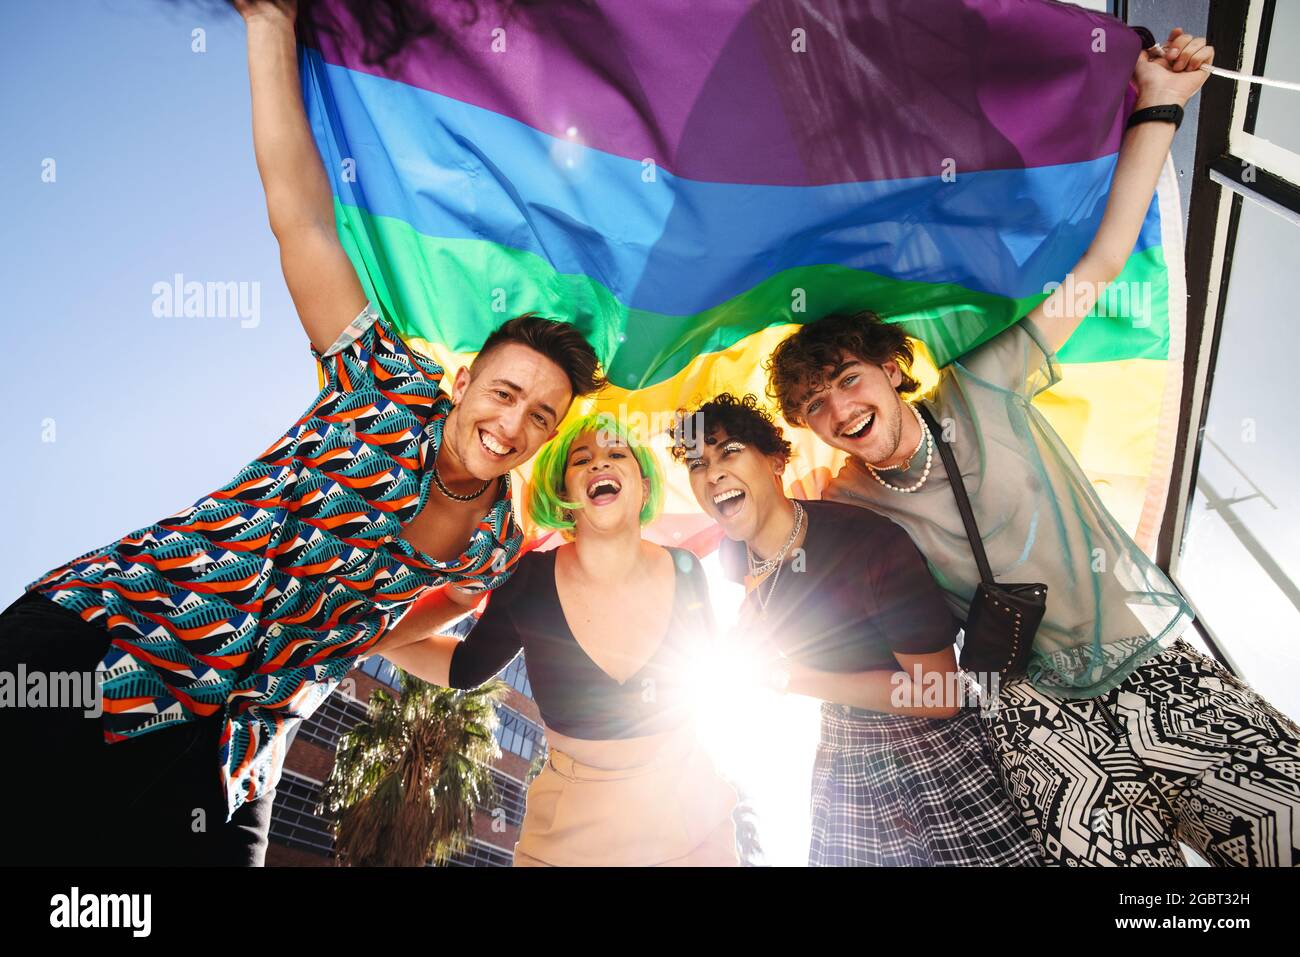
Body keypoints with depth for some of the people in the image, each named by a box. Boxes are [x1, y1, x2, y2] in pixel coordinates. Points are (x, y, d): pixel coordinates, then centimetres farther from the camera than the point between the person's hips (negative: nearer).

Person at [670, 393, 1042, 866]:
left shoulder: (870, 542, -26)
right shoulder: (737, 557, -5)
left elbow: (940, 696, -24)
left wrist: (789, 676, -22)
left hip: (934, 753, -5)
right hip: (840, 763, 6)